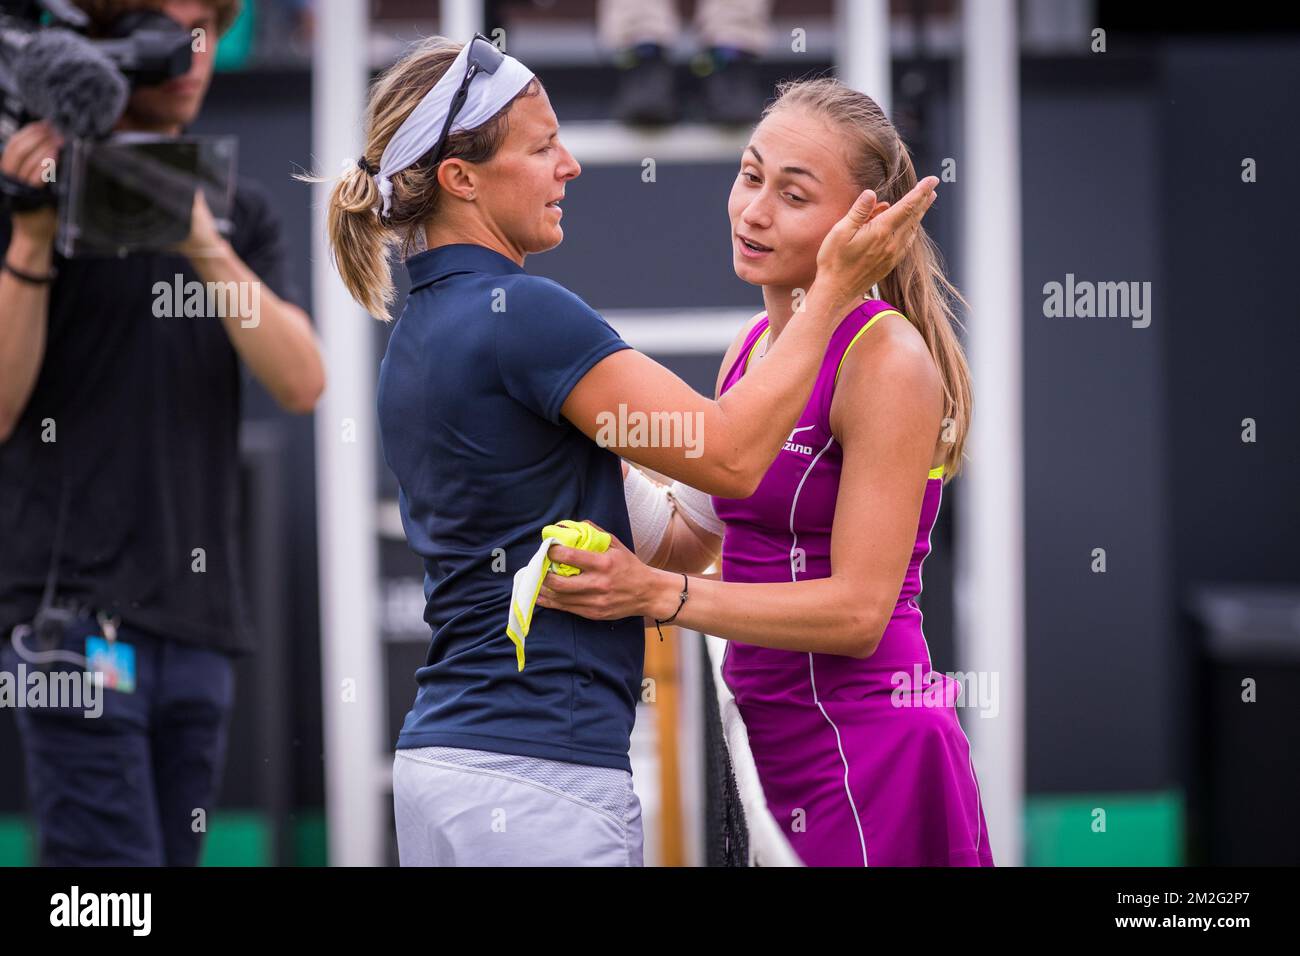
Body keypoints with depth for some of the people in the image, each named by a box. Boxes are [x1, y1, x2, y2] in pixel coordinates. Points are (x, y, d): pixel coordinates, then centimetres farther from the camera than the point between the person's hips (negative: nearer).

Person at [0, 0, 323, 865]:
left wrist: (206, 246, -14)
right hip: (77, 612, -5)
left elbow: (302, 382, -1)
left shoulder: (238, 211, 14)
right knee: (115, 860, -13)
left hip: (200, 621, 5)